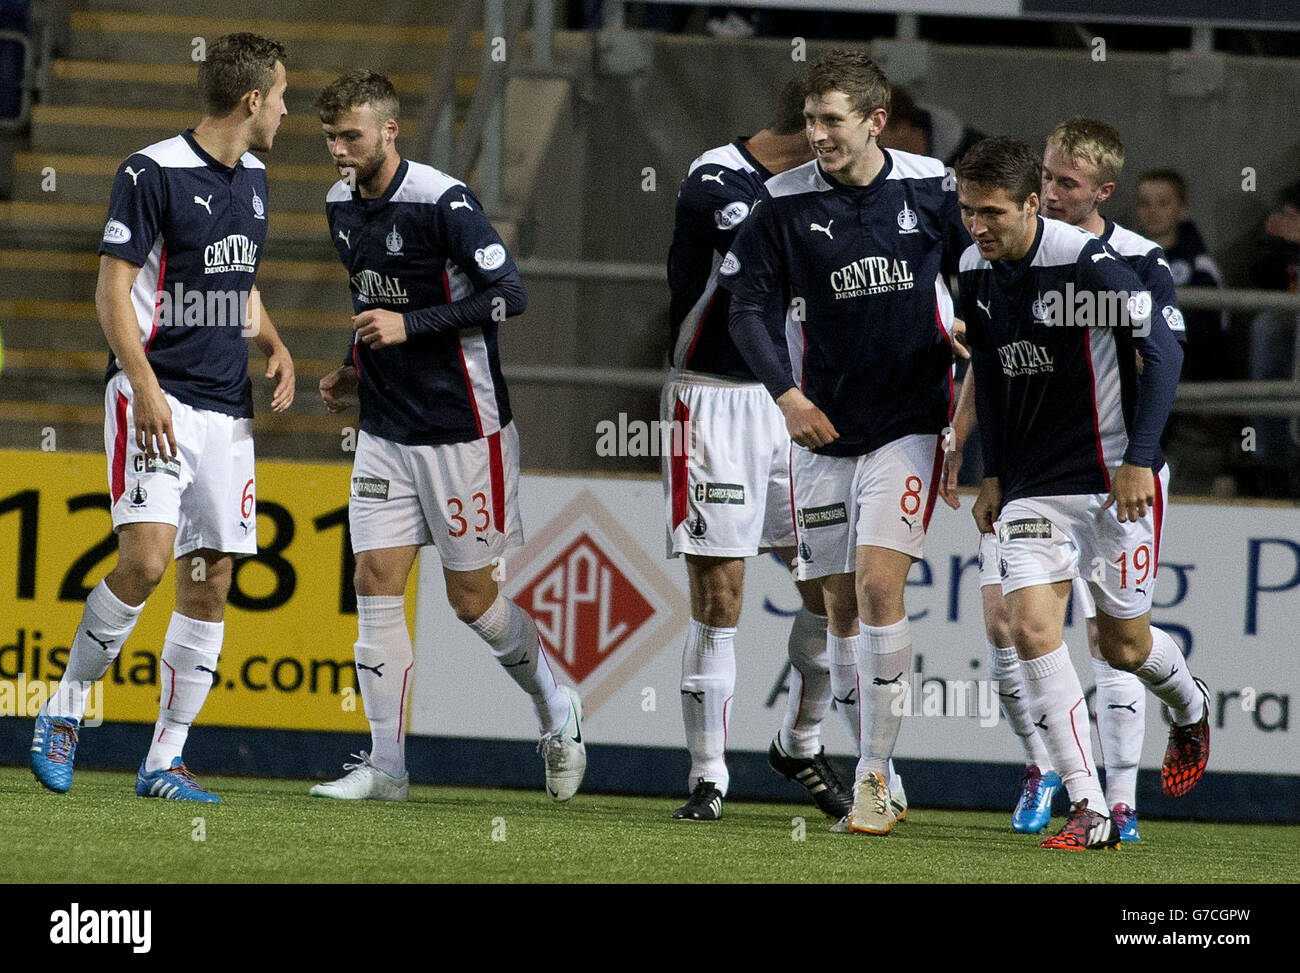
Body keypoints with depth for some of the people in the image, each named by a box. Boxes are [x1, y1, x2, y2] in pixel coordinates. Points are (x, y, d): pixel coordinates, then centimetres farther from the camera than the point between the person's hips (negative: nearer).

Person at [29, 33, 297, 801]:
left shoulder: (254, 181, 14)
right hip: (158, 400, -7)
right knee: (145, 560, -20)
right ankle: (65, 710, -1)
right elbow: (112, 291, -11)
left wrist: (275, 347, 9)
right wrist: (146, 387, -21)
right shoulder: (153, 173, -9)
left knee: (211, 584, 2)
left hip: (228, 410, 7)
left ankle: (165, 760, 7)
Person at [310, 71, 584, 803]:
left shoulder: (442, 203, -17)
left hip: (461, 428, -6)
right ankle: (387, 766, -1)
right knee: (377, 580, -4)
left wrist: (411, 326, -23)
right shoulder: (343, 205, 7)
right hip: (386, 431, 6)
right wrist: (356, 369, 9)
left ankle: (558, 710, 27)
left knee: (472, 597, 2)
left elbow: (511, 295, -20)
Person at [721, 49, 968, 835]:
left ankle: (874, 778, -11)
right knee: (842, 605, 5)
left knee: (879, 585, -15)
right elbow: (750, 304, -2)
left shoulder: (931, 188, -3)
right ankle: (877, 763, 20)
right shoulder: (786, 203, -4)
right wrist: (785, 392, -15)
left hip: (909, 422, -2)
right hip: (824, 428, 2)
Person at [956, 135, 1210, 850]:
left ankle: (1190, 710, 42)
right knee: (1031, 628, -13)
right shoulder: (977, 271, 1)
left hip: (1114, 478, -5)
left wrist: (1139, 459, -18)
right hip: (1033, 486, 5)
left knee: (1123, 644, 5)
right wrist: (993, 475, 15)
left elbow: (1164, 350, -15)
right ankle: (1089, 811, -11)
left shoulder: (1088, 262, -19)